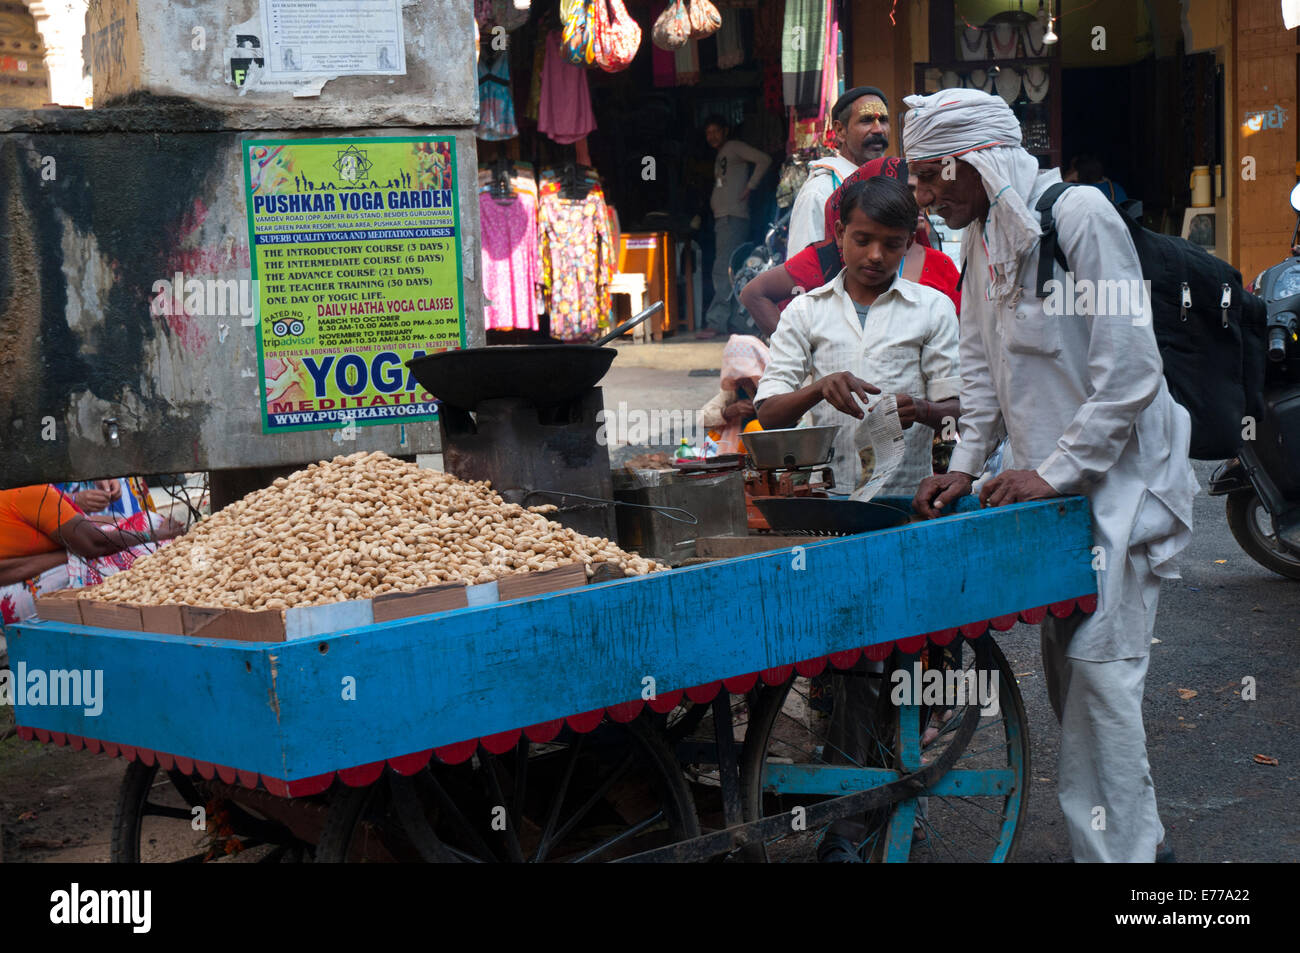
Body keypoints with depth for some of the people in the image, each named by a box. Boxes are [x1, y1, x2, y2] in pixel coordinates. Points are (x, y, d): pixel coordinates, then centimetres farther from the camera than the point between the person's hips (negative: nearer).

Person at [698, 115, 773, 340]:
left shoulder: (734, 147, -1)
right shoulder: (720, 156, 25)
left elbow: (764, 160, -12)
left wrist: (749, 187, -14)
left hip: (734, 217, -10)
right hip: (722, 219, 10)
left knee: (723, 270, -15)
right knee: (730, 272, 7)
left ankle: (716, 322, -20)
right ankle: (734, 321, 7)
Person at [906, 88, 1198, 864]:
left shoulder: (1079, 215, -16)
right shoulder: (982, 239, 9)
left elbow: (1128, 370, -19)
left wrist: (1056, 473, -17)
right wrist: (967, 464, 8)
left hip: (1116, 474, -8)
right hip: (1048, 480, 8)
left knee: (1099, 667, -11)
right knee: (1065, 662, 11)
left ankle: (1114, 847, -4)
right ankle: (1140, 829, 24)